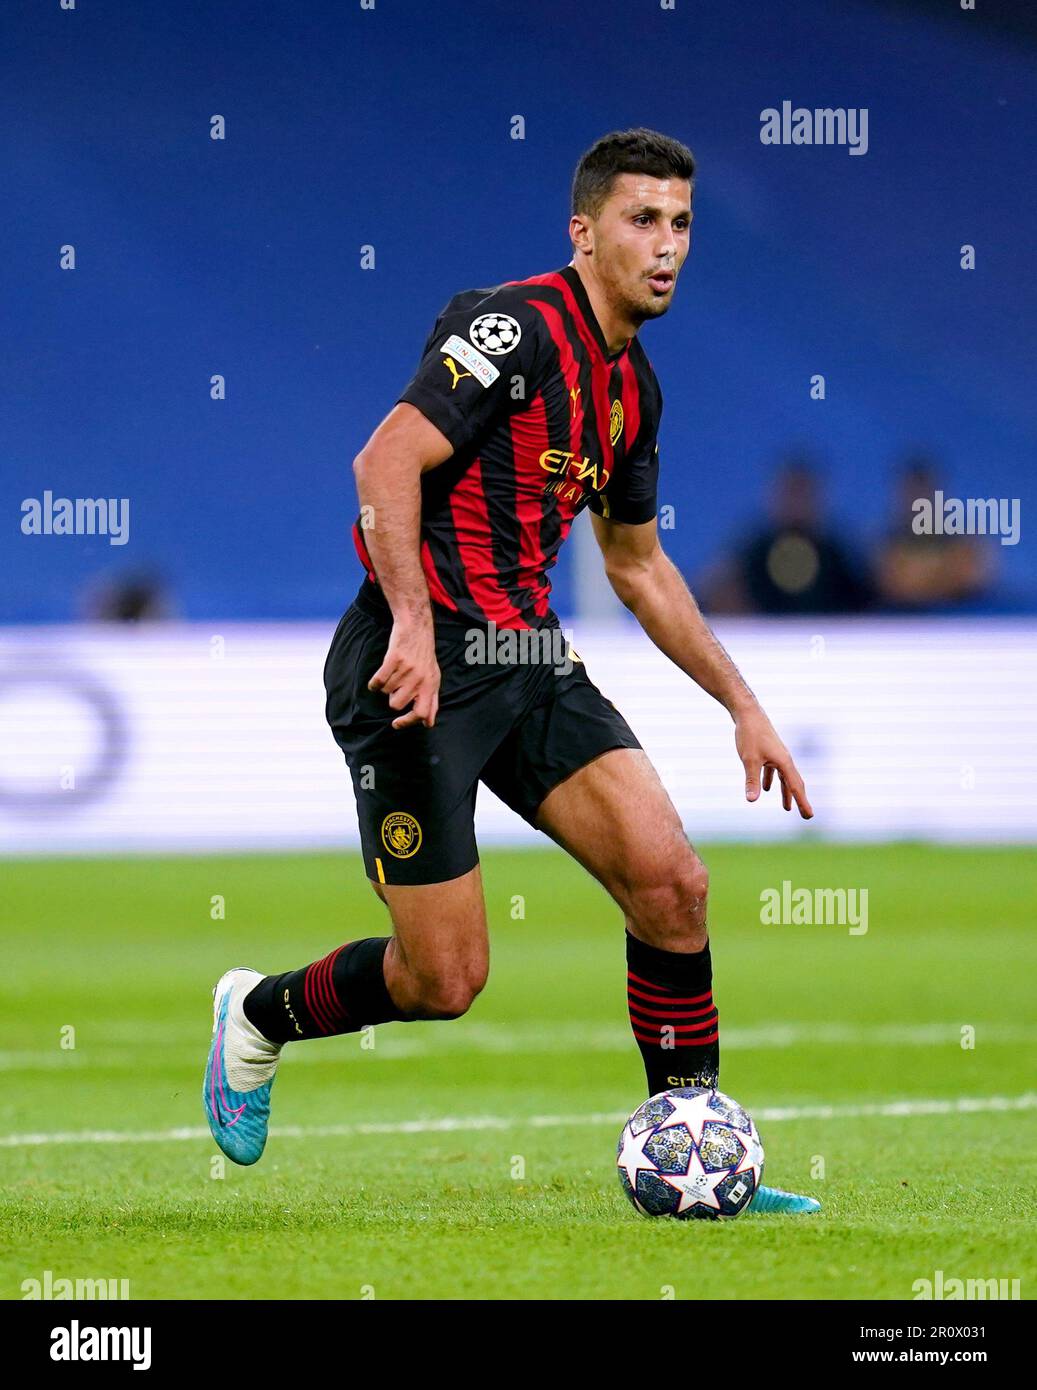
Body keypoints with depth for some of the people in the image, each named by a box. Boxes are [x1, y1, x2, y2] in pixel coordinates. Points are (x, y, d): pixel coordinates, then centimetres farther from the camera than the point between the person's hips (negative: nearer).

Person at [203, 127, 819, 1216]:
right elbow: (386, 461, -24)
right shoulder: (523, 327, -13)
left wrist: (742, 706, 25)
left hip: (527, 658, 8)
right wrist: (414, 624, -34)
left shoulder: (632, 386, 14)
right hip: (422, 664, -8)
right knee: (445, 979, -7)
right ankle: (259, 1017, 23)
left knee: (672, 884, -8)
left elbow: (637, 563, 27)